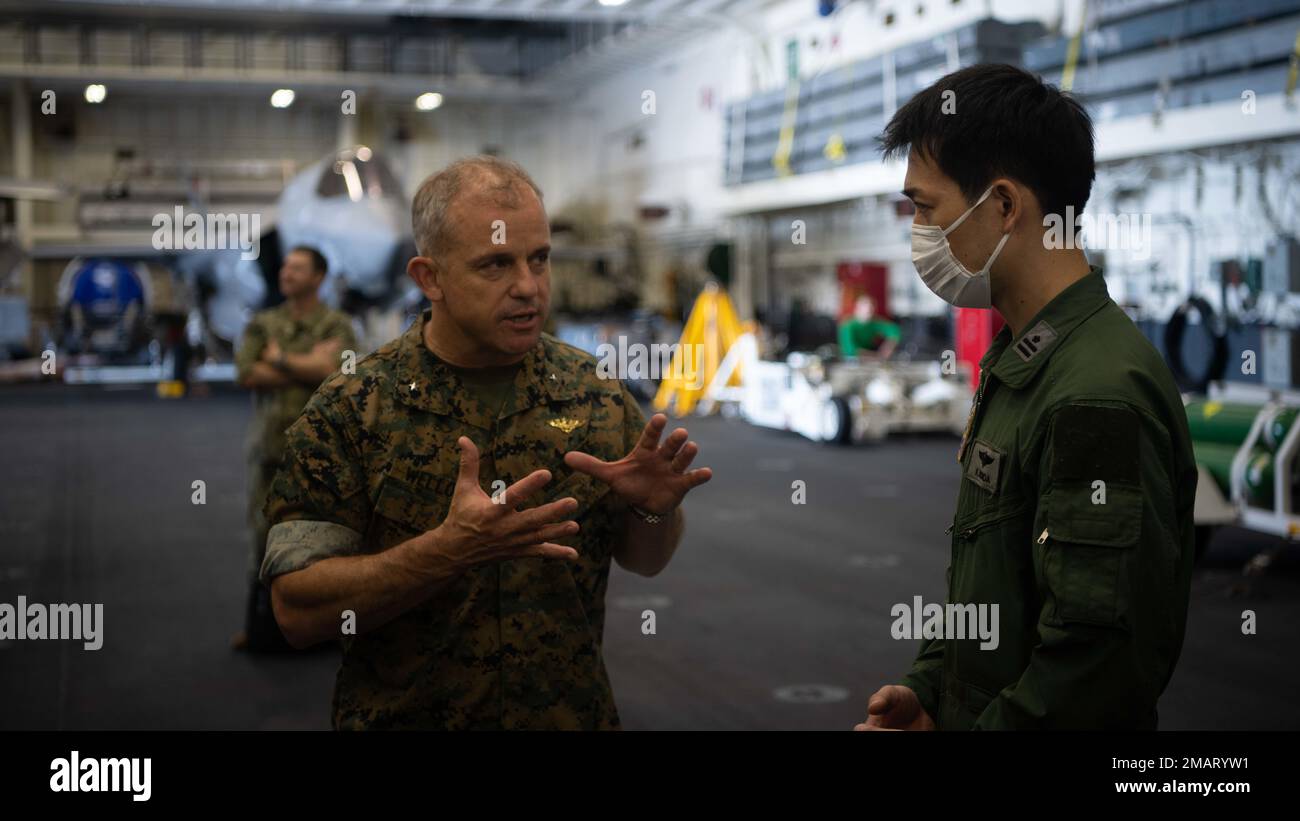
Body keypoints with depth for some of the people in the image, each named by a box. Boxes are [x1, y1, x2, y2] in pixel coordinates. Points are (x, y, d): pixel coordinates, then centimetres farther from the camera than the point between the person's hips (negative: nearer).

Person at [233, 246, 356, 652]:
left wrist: (280, 359, -6)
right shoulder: (262, 324, 10)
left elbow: (334, 369, -16)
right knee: (266, 533, 6)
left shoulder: (337, 325, 2)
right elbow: (246, 373, -5)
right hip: (270, 445, 3)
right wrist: (309, 366, -9)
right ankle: (261, 626, 16)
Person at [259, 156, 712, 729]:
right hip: (407, 715, -3)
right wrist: (451, 549, -30)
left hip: (574, 714, 3)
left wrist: (655, 510, -16)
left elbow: (645, 560, 6)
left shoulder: (594, 392, -3)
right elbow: (297, 611, -18)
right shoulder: (348, 411, -13)